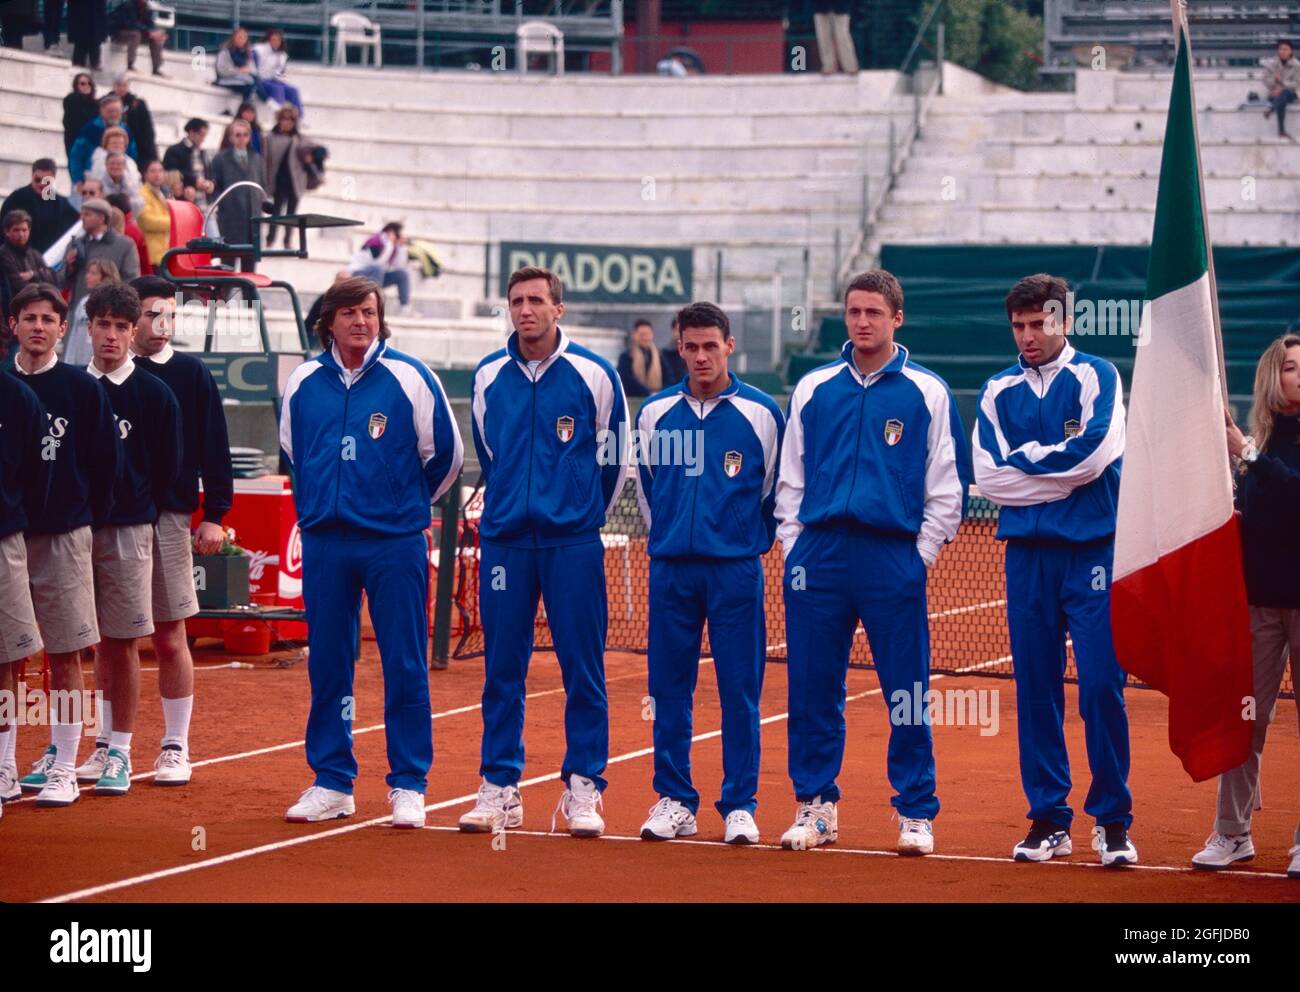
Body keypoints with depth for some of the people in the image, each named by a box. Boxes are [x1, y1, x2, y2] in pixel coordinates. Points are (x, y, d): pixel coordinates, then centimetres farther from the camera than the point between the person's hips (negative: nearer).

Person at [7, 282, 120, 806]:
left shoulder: (83, 388, 0)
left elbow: (106, 463, 3)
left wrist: (90, 523, 2)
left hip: (64, 539, -2)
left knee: (65, 659, 1)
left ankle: (63, 770, 5)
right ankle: (5, 767, 11)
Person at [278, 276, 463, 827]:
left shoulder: (410, 377, -4)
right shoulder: (304, 382, 6)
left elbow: (446, 453, 5)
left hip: (394, 543, -3)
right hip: (324, 543, 3)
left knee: (405, 667, -1)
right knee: (327, 667, 6)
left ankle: (408, 786, 5)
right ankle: (332, 782, 15)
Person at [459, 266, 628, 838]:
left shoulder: (594, 374, -1)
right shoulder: (488, 377, 7)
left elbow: (616, 457, 9)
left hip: (573, 543, -2)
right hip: (503, 540, 2)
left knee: (583, 669, -1)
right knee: (501, 670, 3)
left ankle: (584, 789, 4)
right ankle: (499, 789, 9)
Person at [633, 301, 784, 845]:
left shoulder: (761, 412, 0)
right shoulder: (656, 412, 7)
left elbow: (775, 491, 9)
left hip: (736, 570, -2)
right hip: (670, 570, 2)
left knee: (740, 691, -1)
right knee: (669, 688, 4)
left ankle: (740, 806, 5)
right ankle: (675, 801, 11)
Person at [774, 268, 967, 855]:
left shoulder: (927, 393, 5)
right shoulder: (812, 390, 12)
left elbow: (948, 484, 5)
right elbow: (790, 477, 15)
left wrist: (921, 553, -1)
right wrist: (793, 546, 7)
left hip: (894, 558, -2)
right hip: (818, 555, 2)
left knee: (907, 691, -1)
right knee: (812, 688, 4)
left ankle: (916, 812, 6)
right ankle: (816, 805, 13)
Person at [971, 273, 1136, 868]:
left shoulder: (1095, 377, 2)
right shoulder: (999, 392, 12)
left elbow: (1096, 453, -13)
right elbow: (988, 476, 1)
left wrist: (1026, 458, -2)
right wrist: (1061, 473, -5)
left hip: (1094, 550, -3)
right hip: (1028, 552, 4)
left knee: (1102, 686, -8)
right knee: (1035, 690, 4)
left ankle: (1112, 820, 1)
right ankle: (1049, 819, 12)